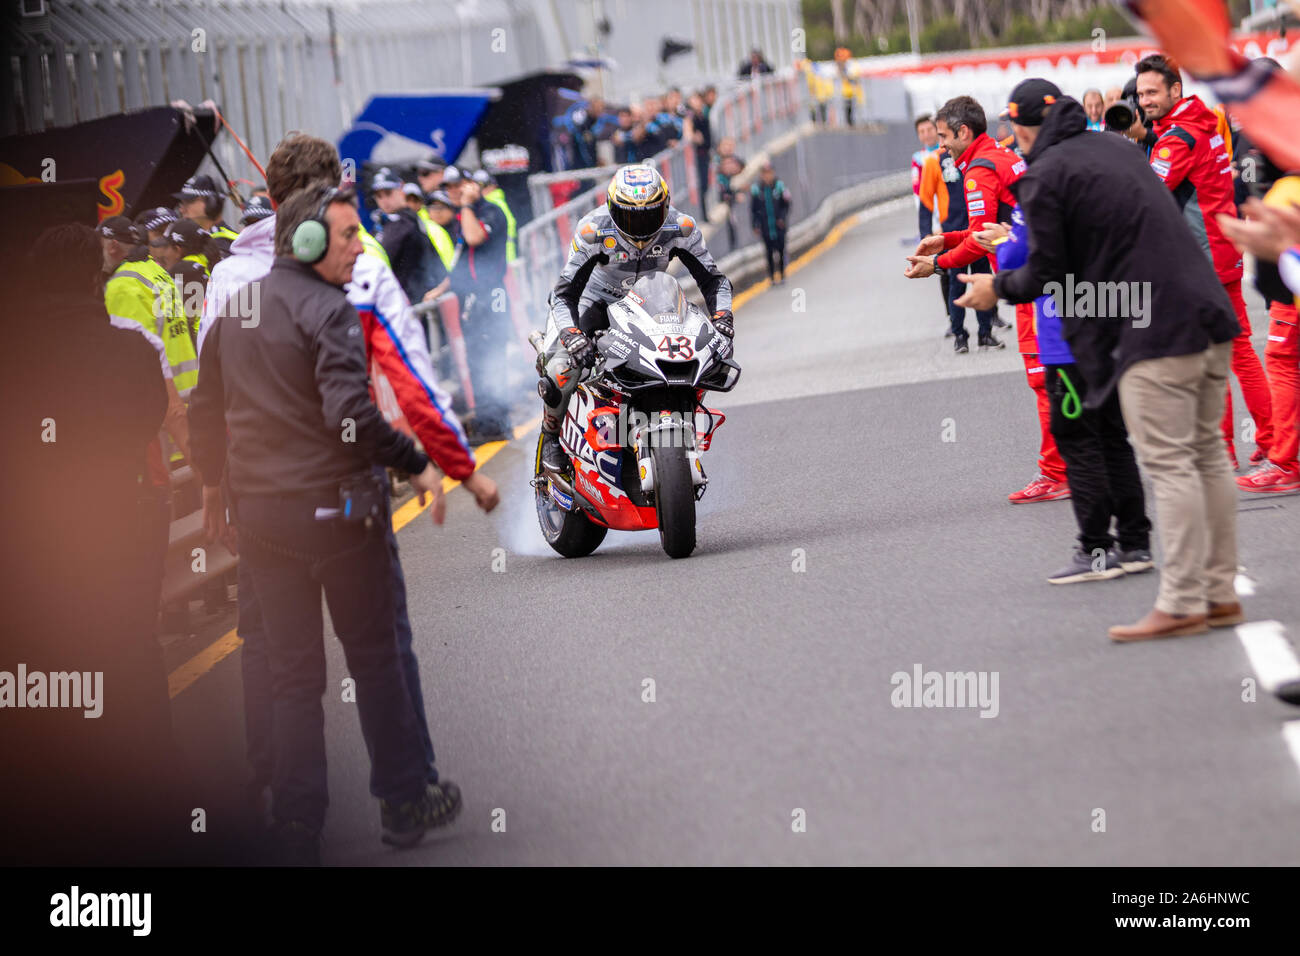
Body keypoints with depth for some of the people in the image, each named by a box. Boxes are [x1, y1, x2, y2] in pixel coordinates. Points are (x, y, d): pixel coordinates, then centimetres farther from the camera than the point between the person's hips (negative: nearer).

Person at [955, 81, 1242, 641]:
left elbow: (1047, 275, -3)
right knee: (1206, 456, 11)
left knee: (1169, 464, -7)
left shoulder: (1044, 176, -4)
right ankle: (1220, 593, 15)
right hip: (1207, 317, 8)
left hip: (1153, 332, -8)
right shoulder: (1117, 148, 21)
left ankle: (1181, 604, -7)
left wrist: (998, 289, 18)